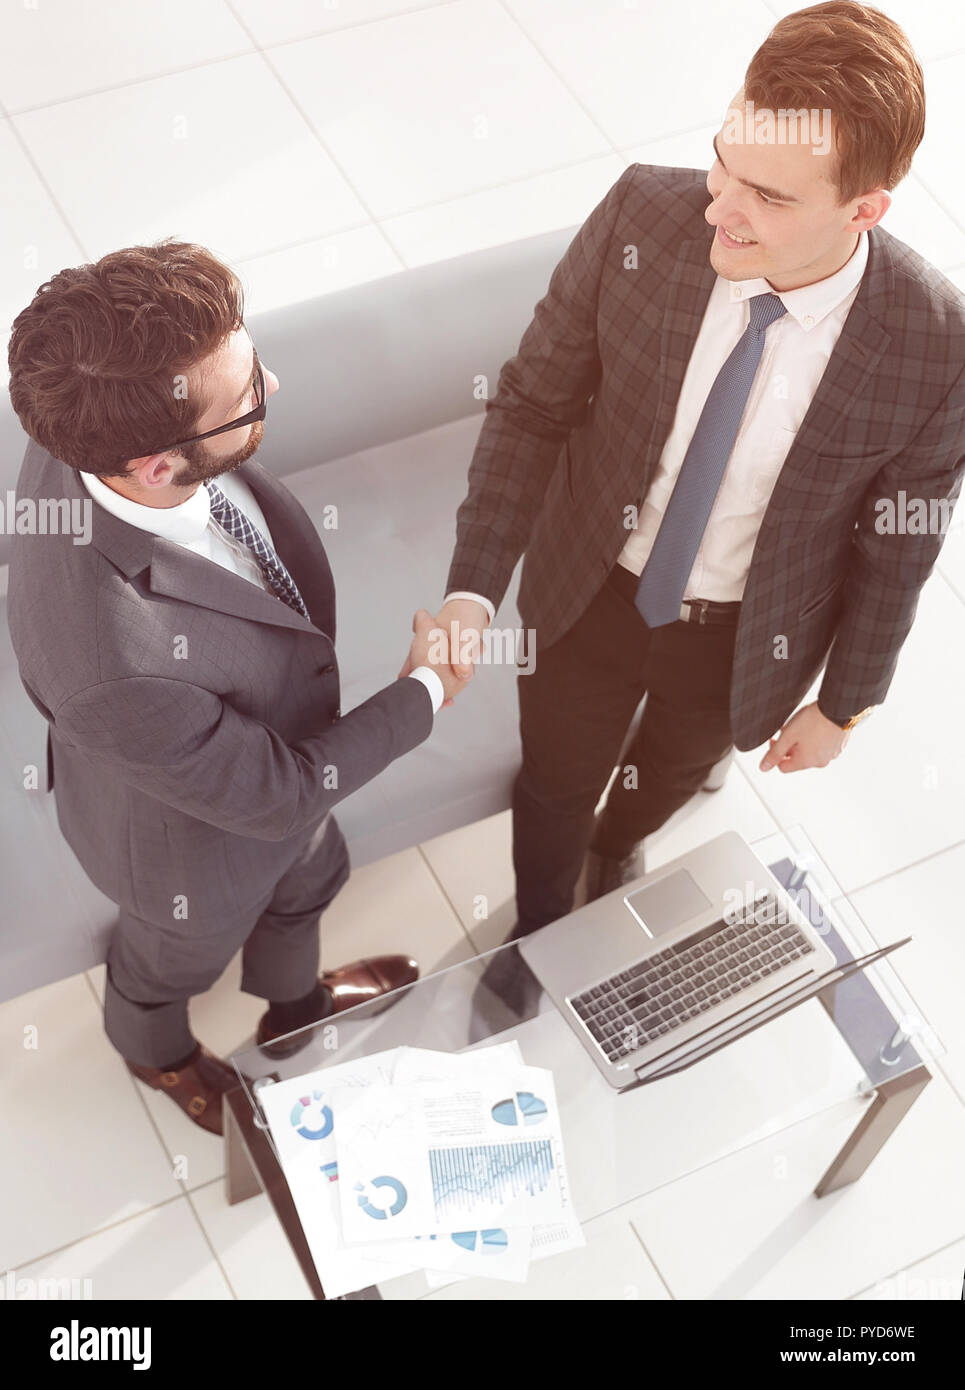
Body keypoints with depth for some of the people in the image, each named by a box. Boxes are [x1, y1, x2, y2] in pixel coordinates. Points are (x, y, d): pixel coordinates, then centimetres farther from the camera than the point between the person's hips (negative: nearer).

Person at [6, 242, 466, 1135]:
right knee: (177, 960, 31)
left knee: (305, 884, 36)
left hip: (274, 737, 6)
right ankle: (157, 1052, 68)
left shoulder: (98, 430, -30)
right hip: (198, 843, -5)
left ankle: (295, 1004, 71)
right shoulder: (115, 662, -50)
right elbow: (273, 792, -31)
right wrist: (426, 691, -20)